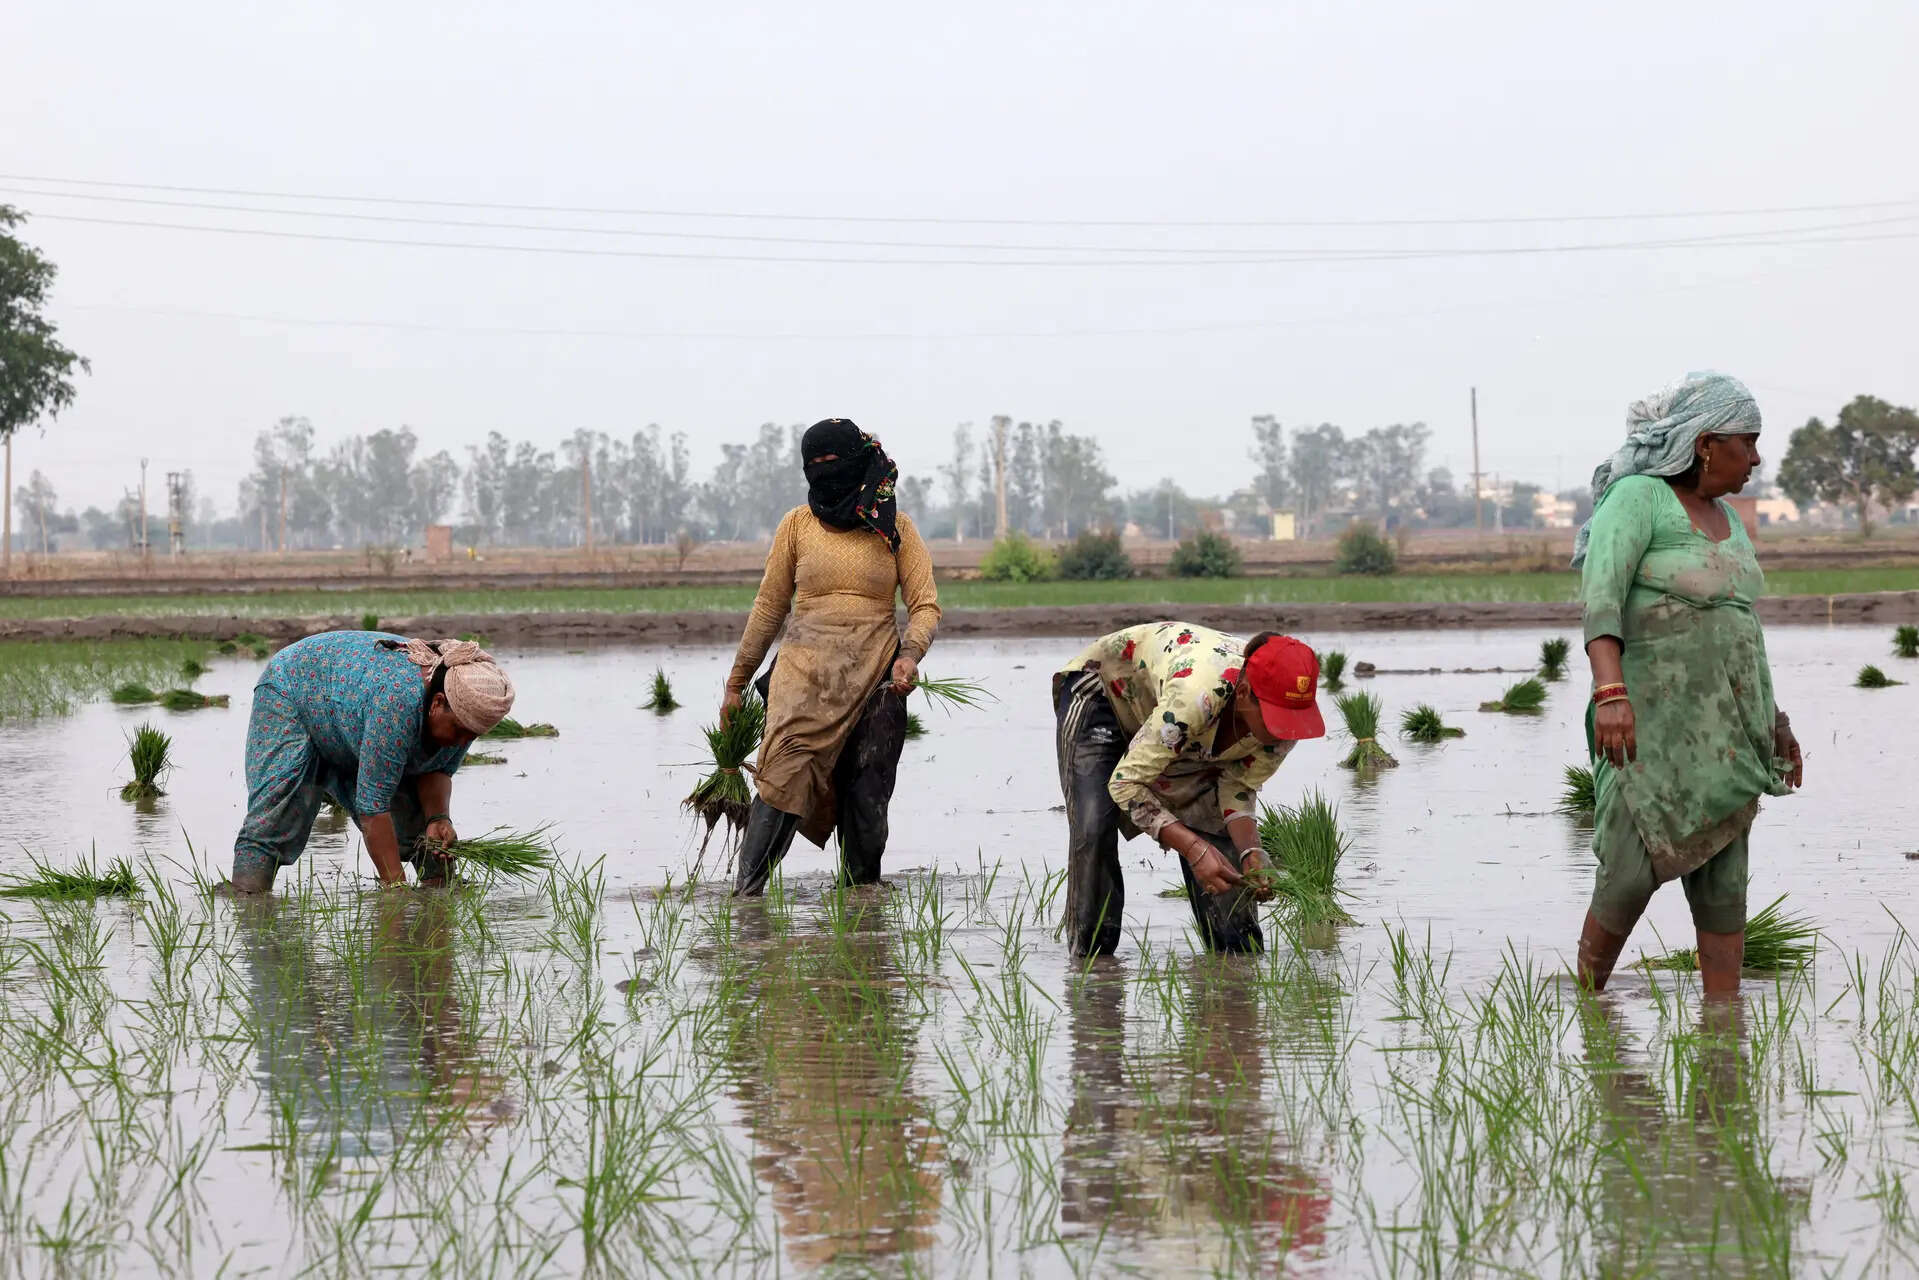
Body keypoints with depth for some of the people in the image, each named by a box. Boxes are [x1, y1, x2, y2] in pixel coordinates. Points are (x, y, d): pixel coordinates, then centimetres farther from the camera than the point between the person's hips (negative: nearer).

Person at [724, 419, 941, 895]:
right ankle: (744, 899, -24)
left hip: (875, 676, 1)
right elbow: (769, 606, 15)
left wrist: (910, 654, -16)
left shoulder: (895, 527, 8)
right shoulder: (798, 524, 9)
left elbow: (925, 604, 6)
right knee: (785, 773, -20)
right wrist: (737, 682, 16)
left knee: (866, 802, -2)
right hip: (805, 671, -1)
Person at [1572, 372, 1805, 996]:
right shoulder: (1638, 497, -9)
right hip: (1652, 725, -7)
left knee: (1724, 884, 2)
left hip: (1721, 730, 7)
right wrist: (1610, 693, -35)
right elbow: (1600, 594, -22)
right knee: (1631, 878, -10)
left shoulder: (1724, 518, 17)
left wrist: (1774, 720, 24)